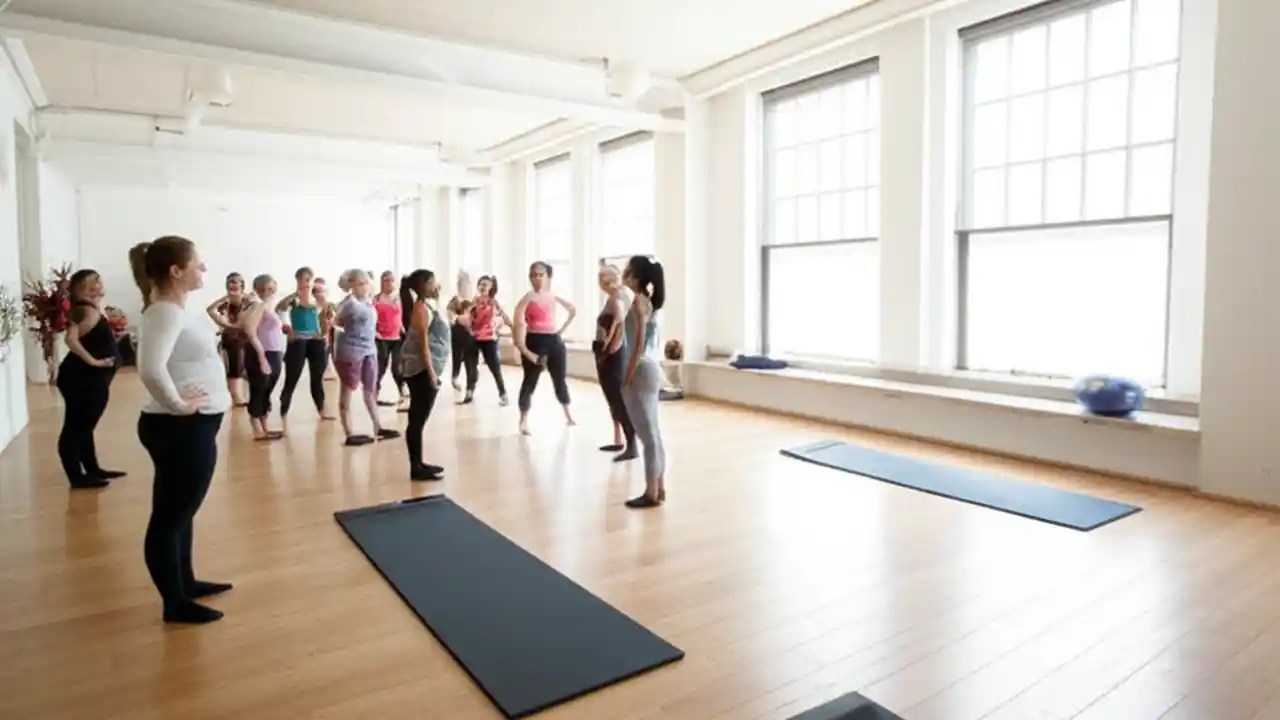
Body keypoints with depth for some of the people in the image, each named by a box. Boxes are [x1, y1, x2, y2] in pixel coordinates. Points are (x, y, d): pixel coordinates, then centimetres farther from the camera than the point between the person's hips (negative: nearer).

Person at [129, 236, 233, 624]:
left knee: (183, 510, 22)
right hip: (180, 429, -10)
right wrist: (176, 405, -23)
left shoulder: (178, 310, 10)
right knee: (169, 515, 3)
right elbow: (151, 369, -36)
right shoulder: (166, 313, -20)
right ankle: (176, 603, 16)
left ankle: (186, 581, 38)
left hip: (193, 428, 10)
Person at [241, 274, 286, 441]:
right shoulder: (258, 307, -10)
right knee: (258, 392, -3)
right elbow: (252, 333, -20)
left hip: (275, 355, 9)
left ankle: (265, 428, 22)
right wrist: (262, 357, -24)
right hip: (261, 355, -9)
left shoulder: (269, 308, 17)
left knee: (266, 393, 14)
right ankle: (258, 431, 1)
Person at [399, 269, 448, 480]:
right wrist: (431, 372, -21)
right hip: (421, 370, -10)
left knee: (418, 419, 13)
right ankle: (416, 467, 1)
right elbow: (423, 343, -18)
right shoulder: (421, 308, -13)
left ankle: (418, 464, 21)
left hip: (425, 369, 10)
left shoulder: (425, 307, 17)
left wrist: (434, 371, 20)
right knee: (418, 419, -5)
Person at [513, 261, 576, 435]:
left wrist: (562, 329, 13)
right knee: (530, 381, 1)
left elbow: (573, 309, 21)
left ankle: (568, 415, 25)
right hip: (535, 341, -5)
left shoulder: (553, 296, 9)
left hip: (554, 341, 5)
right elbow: (519, 321, -19)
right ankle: (524, 421, 3)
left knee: (560, 379, 13)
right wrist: (524, 350, -25)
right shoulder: (528, 298, -7)